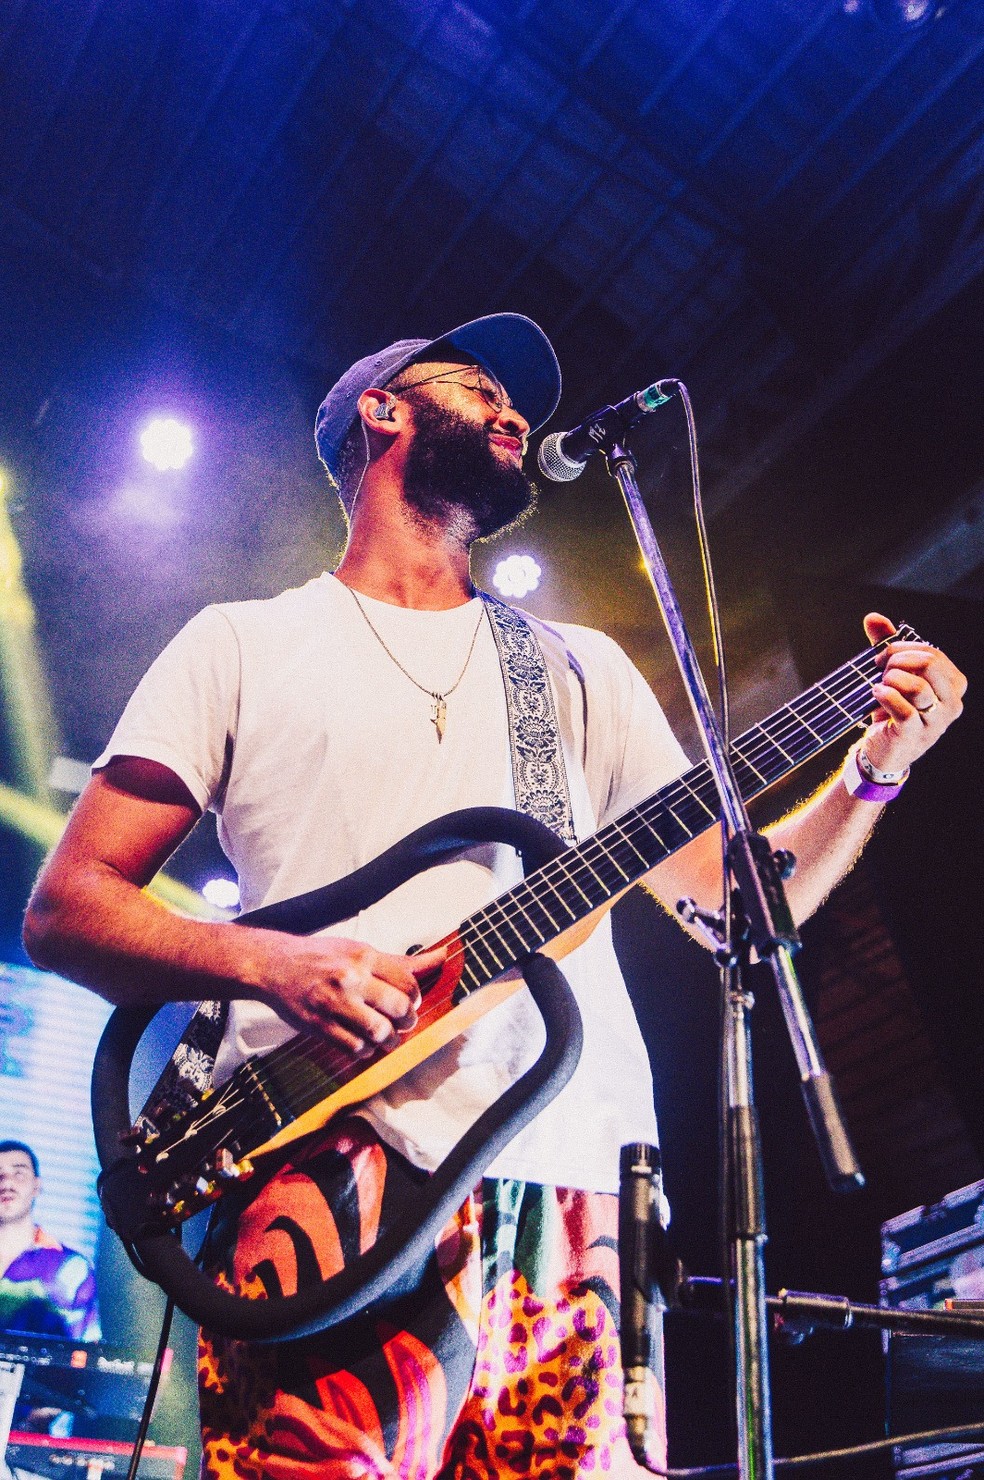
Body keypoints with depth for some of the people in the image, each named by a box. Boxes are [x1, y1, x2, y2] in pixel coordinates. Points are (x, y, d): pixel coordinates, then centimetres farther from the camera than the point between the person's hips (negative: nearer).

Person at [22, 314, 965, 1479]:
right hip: (335, 1176, -3)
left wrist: (872, 767, 1)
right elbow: (63, 906, 5)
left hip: (570, 1201, 4)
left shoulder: (582, 669, 22)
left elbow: (736, 901, 17)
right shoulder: (242, 644, 12)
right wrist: (263, 962, -13)